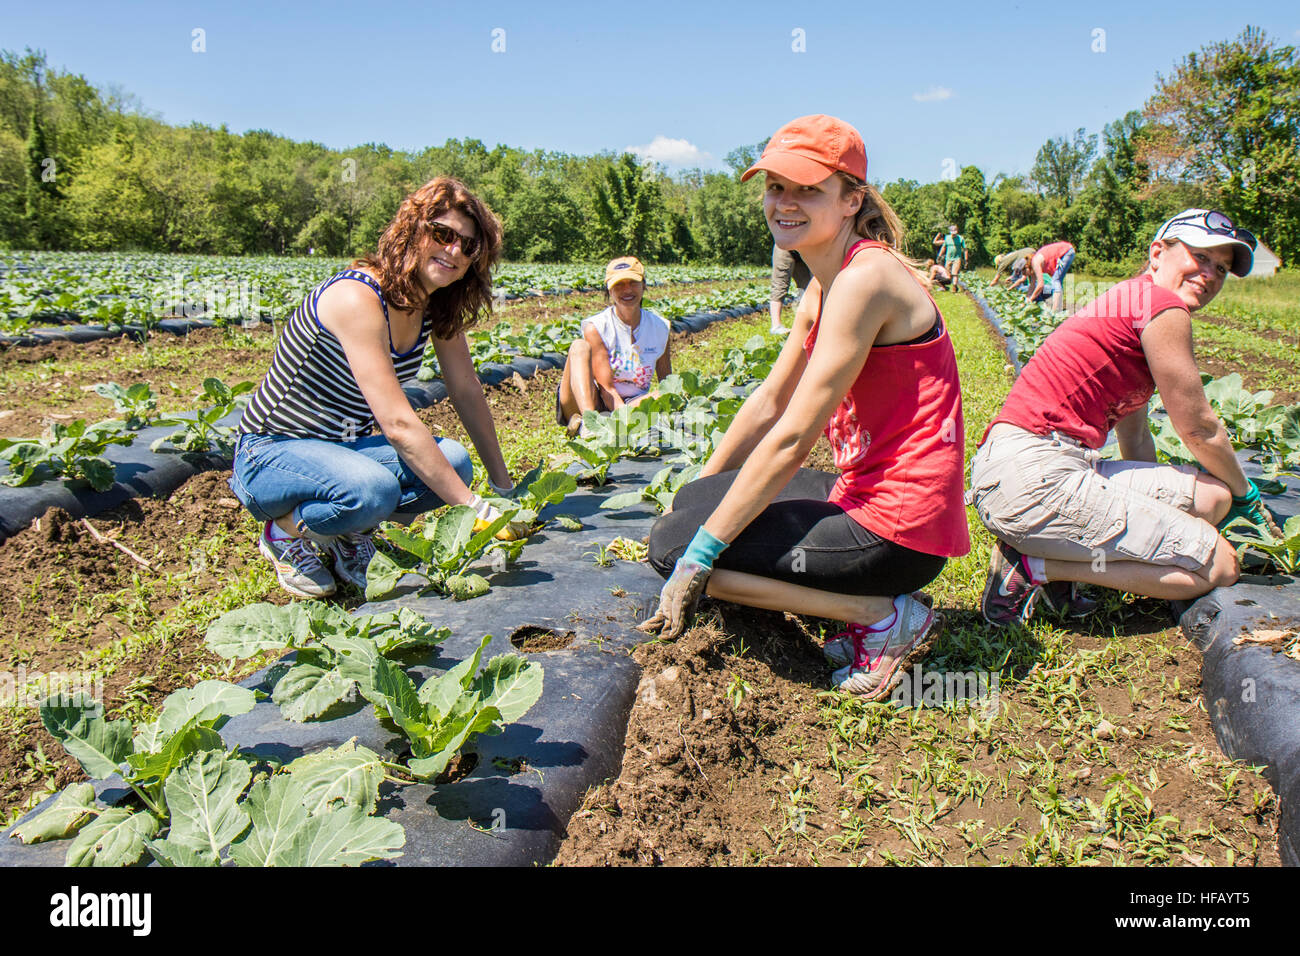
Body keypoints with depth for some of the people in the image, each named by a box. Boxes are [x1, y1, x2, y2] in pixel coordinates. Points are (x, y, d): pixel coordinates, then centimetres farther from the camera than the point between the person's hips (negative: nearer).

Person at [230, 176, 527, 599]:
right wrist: (475, 509, -36)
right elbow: (397, 424, -34)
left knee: (453, 461, -20)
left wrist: (503, 486, 0)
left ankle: (349, 532, 4)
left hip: (346, 449, 7)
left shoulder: (438, 307, -2)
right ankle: (285, 529, -5)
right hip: (271, 454, -7)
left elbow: (468, 393, 4)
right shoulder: (357, 298, -27)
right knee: (372, 490, -38)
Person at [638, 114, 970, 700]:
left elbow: (790, 441, -22)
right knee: (700, 501, 20)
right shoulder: (824, 284, 11)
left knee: (672, 546, -10)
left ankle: (885, 615, -5)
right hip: (865, 494, 10)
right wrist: (694, 498, 19)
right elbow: (768, 404, 16)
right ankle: (872, 603, 11)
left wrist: (696, 557, -18)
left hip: (896, 531, -10)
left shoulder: (865, 278, -19)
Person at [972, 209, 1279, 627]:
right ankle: (1037, 565, -8)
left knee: (1213, 496, 8)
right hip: (1034, 475, -10)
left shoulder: (1131, 301, 27)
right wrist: (1246, 494, 22)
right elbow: (1198, 428, 3)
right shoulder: (1163, 305, -4)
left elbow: (1135, 438, 29)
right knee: (1220, 567, -1)